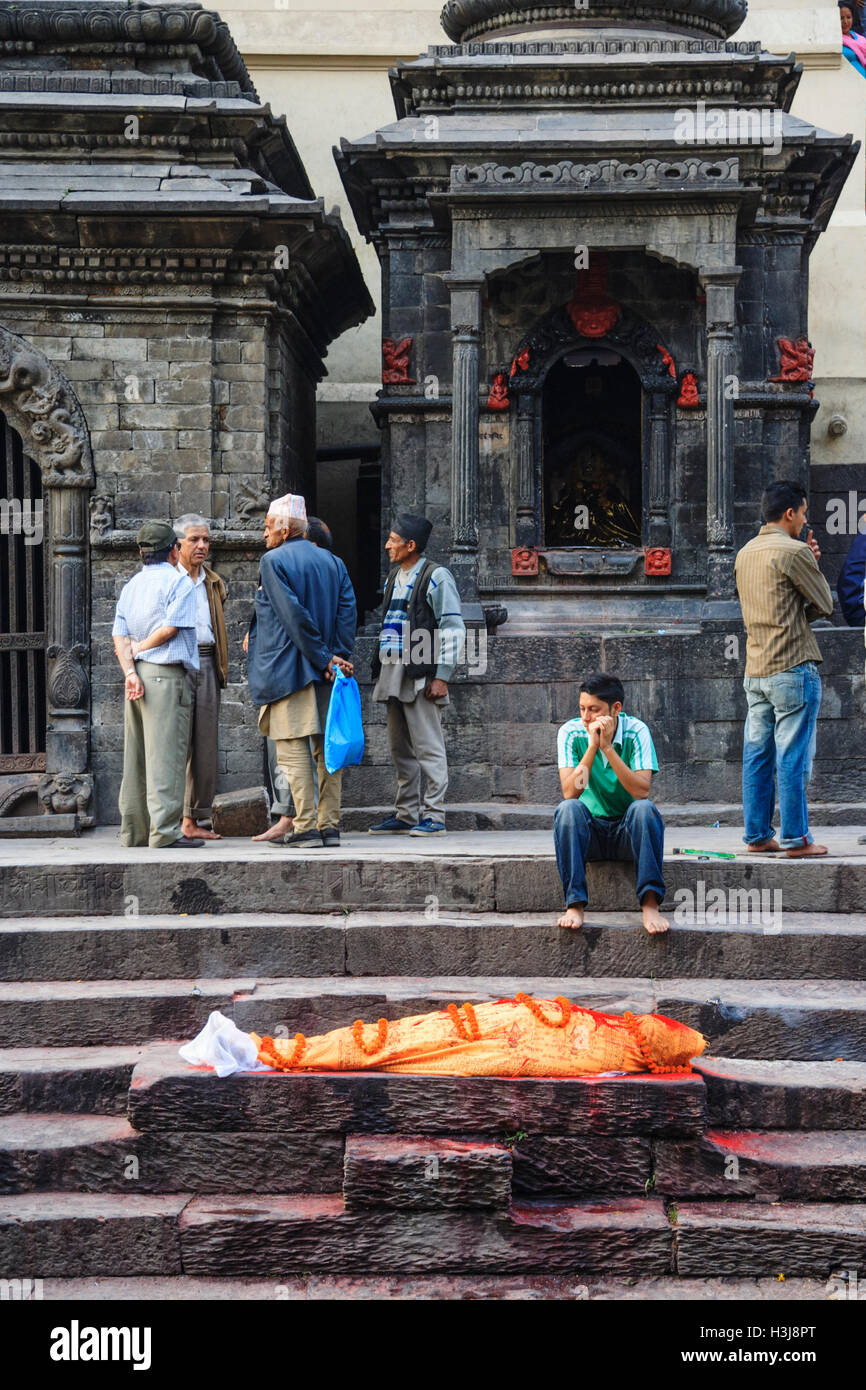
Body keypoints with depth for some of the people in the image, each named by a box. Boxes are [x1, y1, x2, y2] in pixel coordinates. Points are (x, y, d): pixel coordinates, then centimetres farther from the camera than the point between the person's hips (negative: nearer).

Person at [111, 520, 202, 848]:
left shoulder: (130, 585, 18)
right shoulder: (179, 581, -2)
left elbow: (119, 635, 7)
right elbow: (170, 627, -12)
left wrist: (130, 670, -4)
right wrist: (140, 648, 1)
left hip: (137, 675, 7)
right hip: (166, 674, -7)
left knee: (136, 756, 10)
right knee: (165, 755, -9)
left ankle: (133, 830, 13)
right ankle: (165, 831, -12)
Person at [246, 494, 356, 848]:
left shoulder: (273, 561, -7)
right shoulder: (333, 562, 12)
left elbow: (293, 615, -14)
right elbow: (348, 610, 3)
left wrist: (323, 659, -11)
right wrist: (338, 657, -3)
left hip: (288, 669, -6)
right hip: (325, 672, 6)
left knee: (293, 749, -4)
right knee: (327, 748, 8)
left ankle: (306, 827, -6)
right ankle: (330, 826, 9)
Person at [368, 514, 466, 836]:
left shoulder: (436, 577, -6)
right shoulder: (394, 578, 18)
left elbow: (454, 629, -10)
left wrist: (442, 677, -15)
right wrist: (381, 671, 16)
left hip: (421, 673, -8)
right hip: (392, 673, 8)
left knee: (428, 746, -6)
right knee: (400, 749, 11)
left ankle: (433, 815, -3)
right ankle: (406, 814, 17)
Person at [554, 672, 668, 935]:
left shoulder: (636, 731, -11)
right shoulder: (571, 733, -7)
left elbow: (642, 791, -23)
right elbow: (569, 792, -18)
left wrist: (607, 748, -27)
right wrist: (593, 746, -25)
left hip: (628, 832, -1)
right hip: (590, 830, 1)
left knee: (644, 808, -31)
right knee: (567, 809, -29)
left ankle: (650, 904, -35)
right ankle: (575, 904, -32)